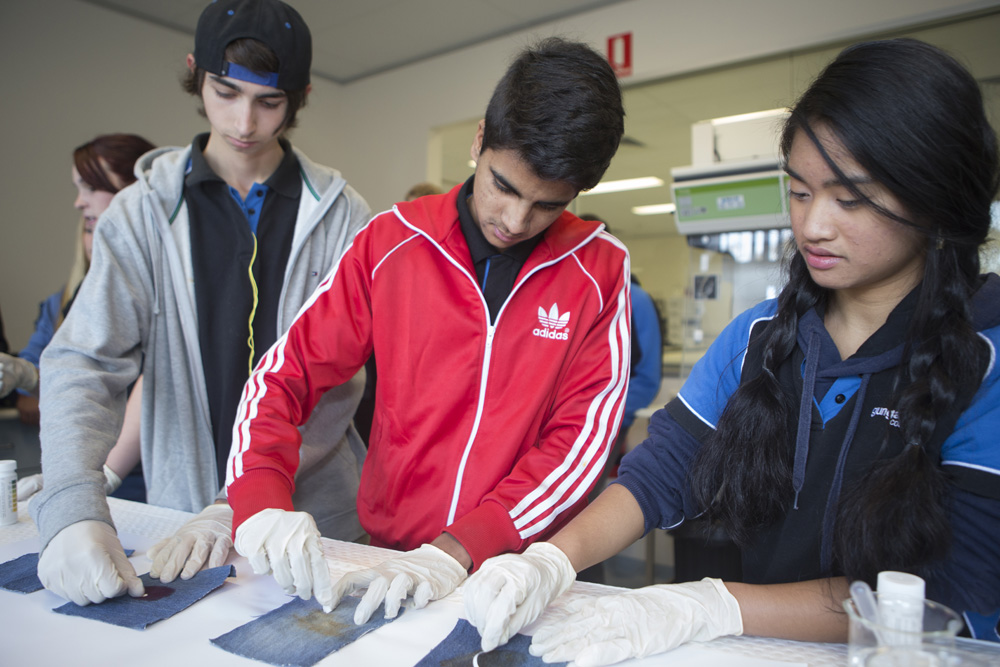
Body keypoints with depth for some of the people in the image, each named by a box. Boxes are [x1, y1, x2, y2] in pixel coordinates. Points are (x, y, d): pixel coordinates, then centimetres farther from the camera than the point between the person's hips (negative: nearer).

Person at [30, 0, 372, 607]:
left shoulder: (341, 216, -5)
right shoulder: (144, 212, -2)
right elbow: (85, 362, -10)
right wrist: (74, 507, -26)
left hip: (316, 511, 0)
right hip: (182, 510, 1)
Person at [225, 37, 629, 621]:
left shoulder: (600, 270, -5)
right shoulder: (391, 243, -1)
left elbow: (582, 438, -9)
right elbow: (287, 372, 0)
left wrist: (460, 551, -18)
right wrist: (261, 504, -15)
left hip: (524, 562, -1)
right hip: (388, 551, 2)